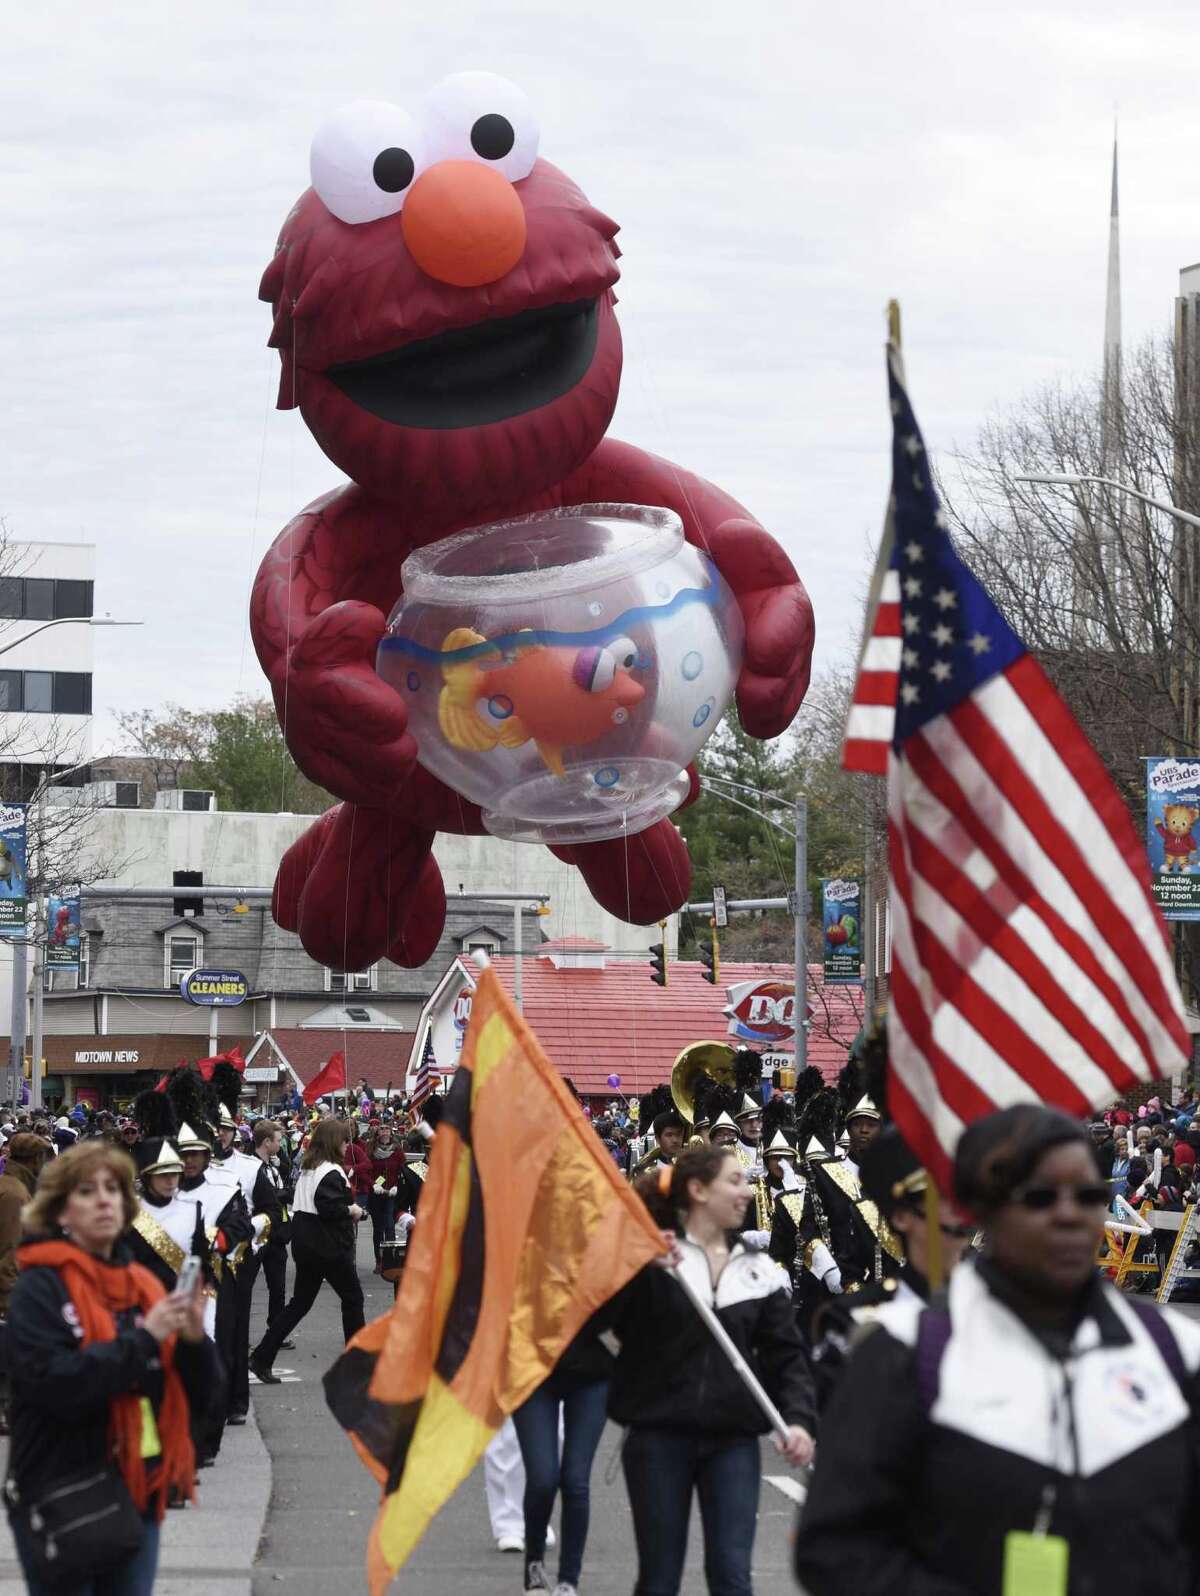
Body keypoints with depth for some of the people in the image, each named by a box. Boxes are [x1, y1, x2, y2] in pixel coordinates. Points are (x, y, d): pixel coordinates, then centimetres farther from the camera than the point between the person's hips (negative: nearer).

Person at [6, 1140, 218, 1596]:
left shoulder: (144, 1286, 9)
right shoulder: (40, 1289, -8)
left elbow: (196, 1396, 9)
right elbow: (53, 1383, -22)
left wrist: (194, 1341, -11)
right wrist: (143, 1339, -22)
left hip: (138, 1495, 6)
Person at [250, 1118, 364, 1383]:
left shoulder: (307, 1168, 12)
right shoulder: (332, 1172, -17)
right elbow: (327, 1206, -28)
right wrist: (351, 1210, -12)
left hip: (304, 1245, 8)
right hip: (329, 1247, -8)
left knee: (300, 1302, 11)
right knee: (352, 1298, 8)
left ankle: (262, 1357, 3)